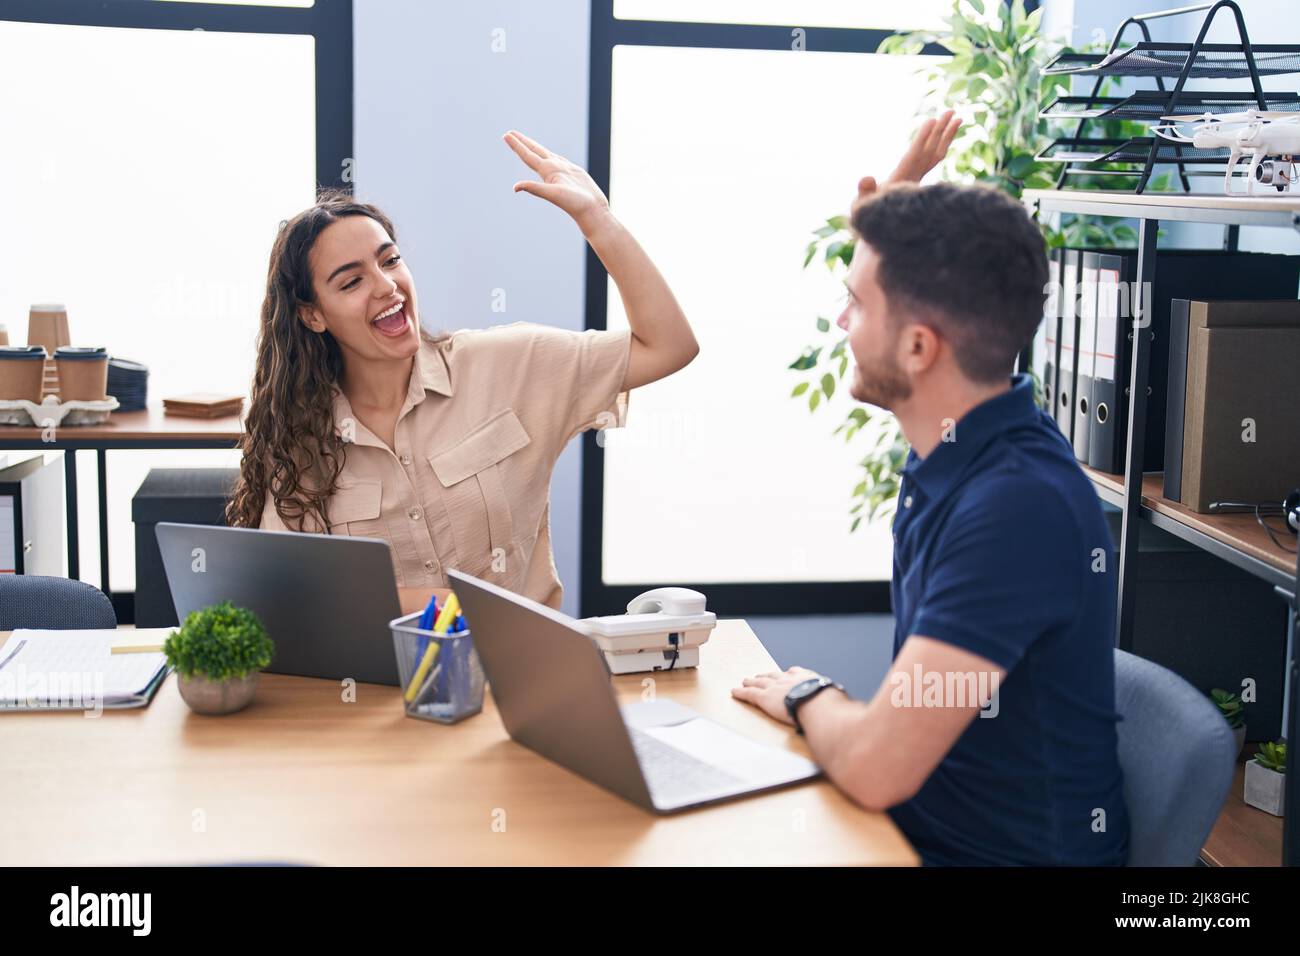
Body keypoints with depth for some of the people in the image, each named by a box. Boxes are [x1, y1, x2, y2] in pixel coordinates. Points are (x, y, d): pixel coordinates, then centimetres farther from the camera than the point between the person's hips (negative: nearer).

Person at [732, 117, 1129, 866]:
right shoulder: (964, 439, -2)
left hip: (1003, 849, -8)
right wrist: (892, 213, 6)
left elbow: (875, 766, -32)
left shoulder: (1018, 506, -29)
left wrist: (806, 696, -12)